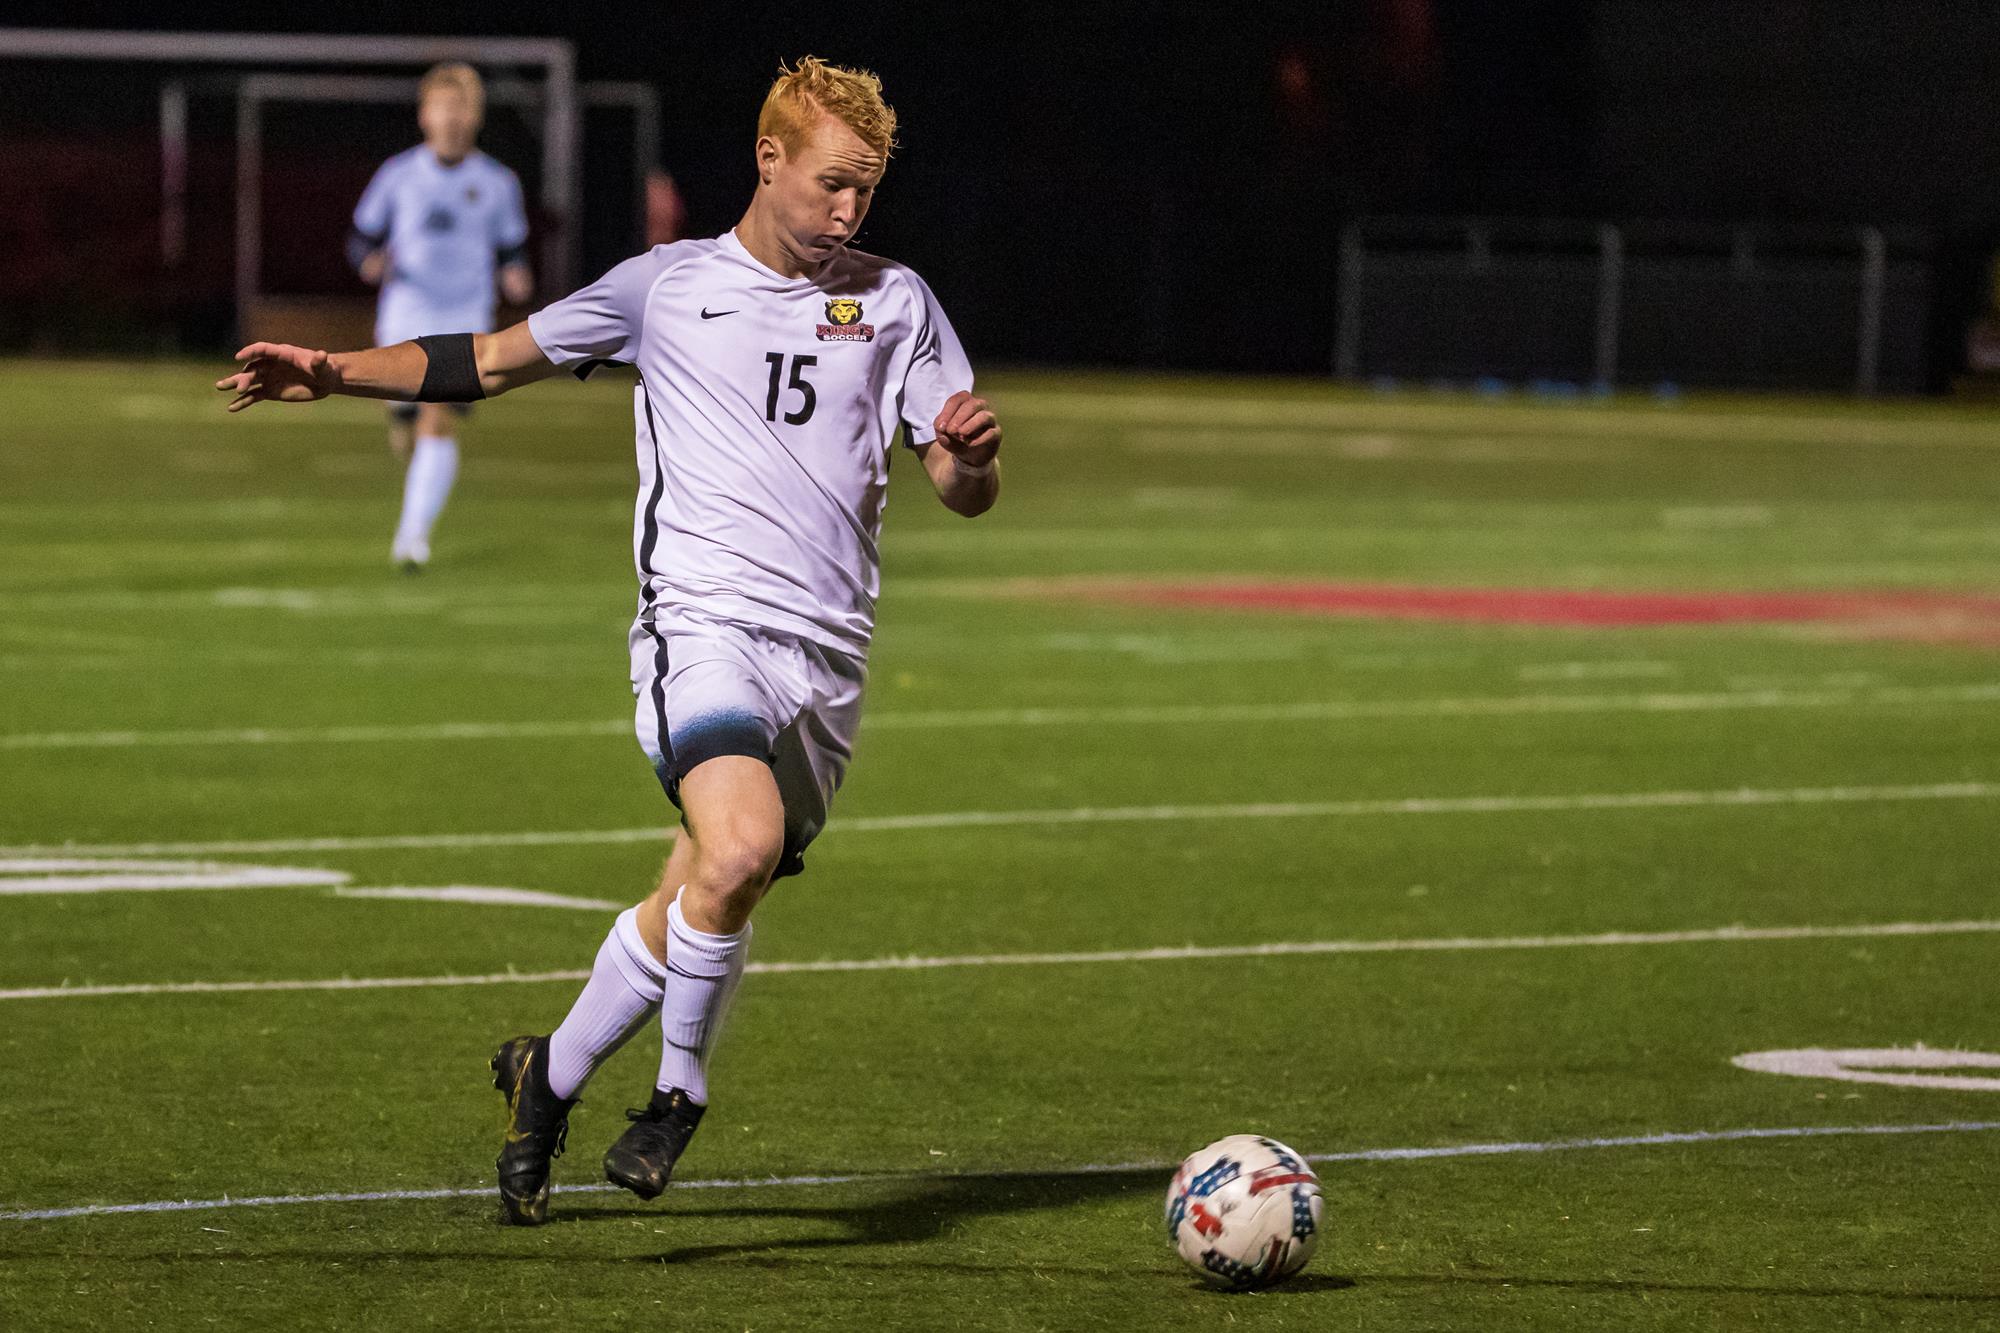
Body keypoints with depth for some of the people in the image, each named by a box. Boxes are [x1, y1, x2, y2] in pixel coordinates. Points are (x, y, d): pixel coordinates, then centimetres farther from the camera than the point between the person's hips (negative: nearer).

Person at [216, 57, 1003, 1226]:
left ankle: (550, 1077, 28)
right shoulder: (667, 286, 9)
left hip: (830, 654, 3)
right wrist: (337, 373, 4)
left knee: (700, 906, 4)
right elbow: (494, 361, 16)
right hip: (705, 623, -3)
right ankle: (680, 1090, -7)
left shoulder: (894, 302, 12)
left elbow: (966, 492, 10)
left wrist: (970, 453, -14)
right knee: (740, 850, -28)